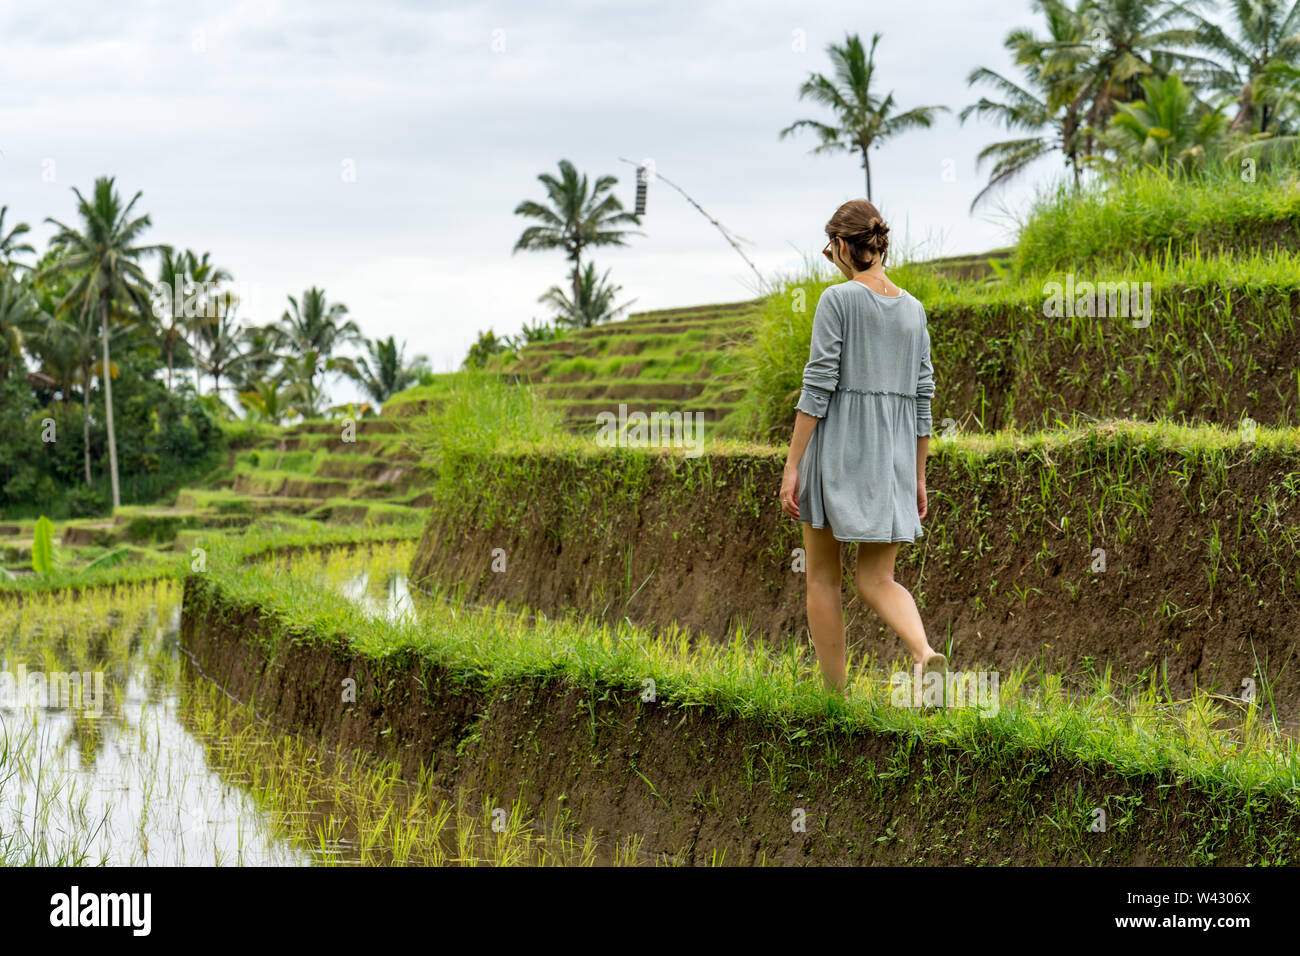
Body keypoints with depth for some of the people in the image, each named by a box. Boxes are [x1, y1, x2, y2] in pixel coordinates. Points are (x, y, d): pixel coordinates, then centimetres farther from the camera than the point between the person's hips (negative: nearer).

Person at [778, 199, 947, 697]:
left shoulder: (838, 299, -8)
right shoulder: (913, 309, 9)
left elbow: (818, 386, -12)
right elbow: (922, 399, 11)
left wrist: (791, 467, -10)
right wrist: (918, 478, 17)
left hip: (837, 447, -5)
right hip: (894, 454, 5)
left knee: (822, 577, 9)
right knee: (876, 578, 8)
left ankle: (835, 695, 10)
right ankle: (924, 652, -20)